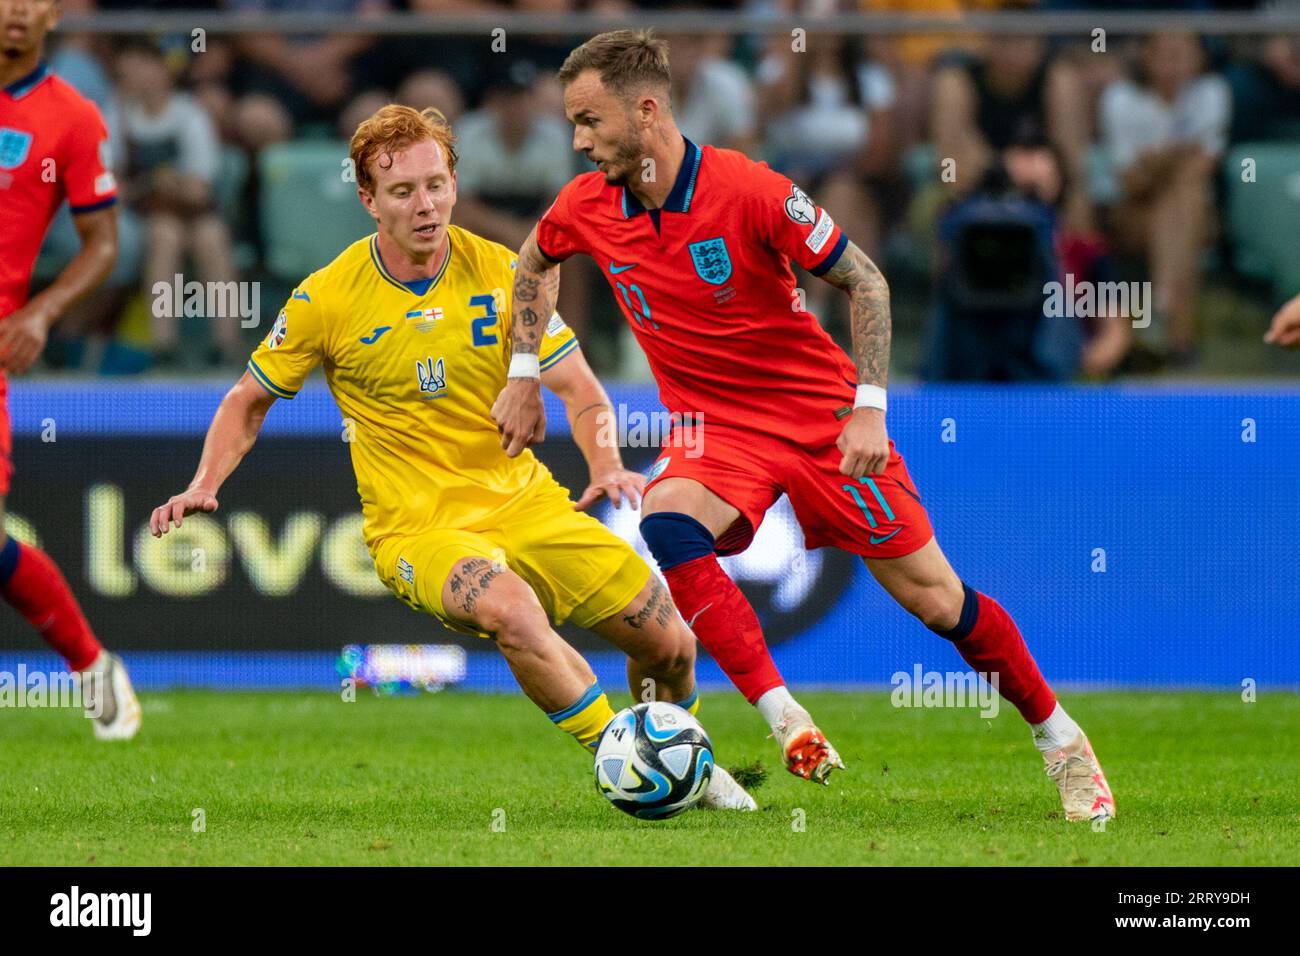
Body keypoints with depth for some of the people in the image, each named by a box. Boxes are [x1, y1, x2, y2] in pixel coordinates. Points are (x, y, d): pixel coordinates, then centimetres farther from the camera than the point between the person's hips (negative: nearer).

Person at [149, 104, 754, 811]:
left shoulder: (501, 273, -2)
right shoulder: (325, 300, -7)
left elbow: (578, 388, 2)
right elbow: (250, 401, 8)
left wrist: (606, 466, -18)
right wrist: (204, 485, -8)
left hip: (523, 501, 4)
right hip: (416, 527, -4)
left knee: (670, 645, 0)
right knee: (514, 610, -37)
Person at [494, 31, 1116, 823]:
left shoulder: (751, 191, -21)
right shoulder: (587, 208, -7)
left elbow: (864, 280, -12)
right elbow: (534, 262, 18)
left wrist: (869, 407, -17)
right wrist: (525, 376, 13)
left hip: (822, 417, -3)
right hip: (715, 425, 3)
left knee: (934, 599, -1)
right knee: (666, 526, -31)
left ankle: (1060, 738, 21)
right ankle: (788, 726, -30)